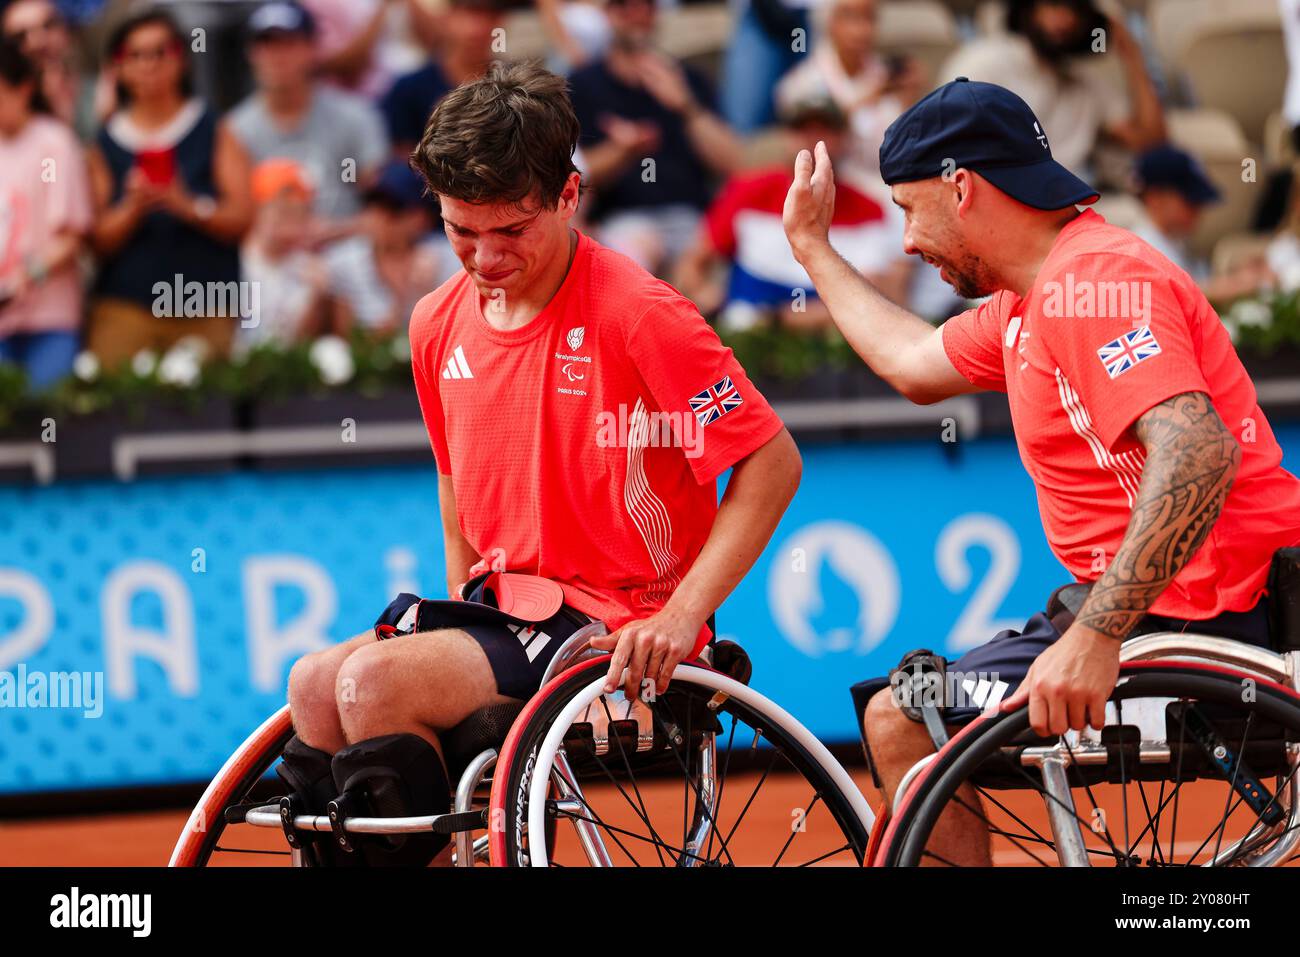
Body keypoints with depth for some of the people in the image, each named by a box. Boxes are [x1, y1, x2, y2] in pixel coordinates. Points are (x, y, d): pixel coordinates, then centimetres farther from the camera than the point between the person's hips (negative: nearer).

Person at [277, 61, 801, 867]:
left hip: (612, 626, -7)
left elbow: (773, 461, -13)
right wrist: (462, 612, 15)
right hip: (501, 609, 7)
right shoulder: (440, 323, 7)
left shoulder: (635, 314, -14)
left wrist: (680, 617, -20)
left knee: (377, 681, -25)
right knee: (315, 685, -17)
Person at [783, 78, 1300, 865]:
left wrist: (1095, 636, -37)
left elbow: (1199, 453, -32)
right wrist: (813, 247, 41)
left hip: (1200, 616, -11)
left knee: (903, 722, -12)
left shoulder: (1094, 283, -18)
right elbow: (915, 365, 34)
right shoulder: (1026, 302, 15)